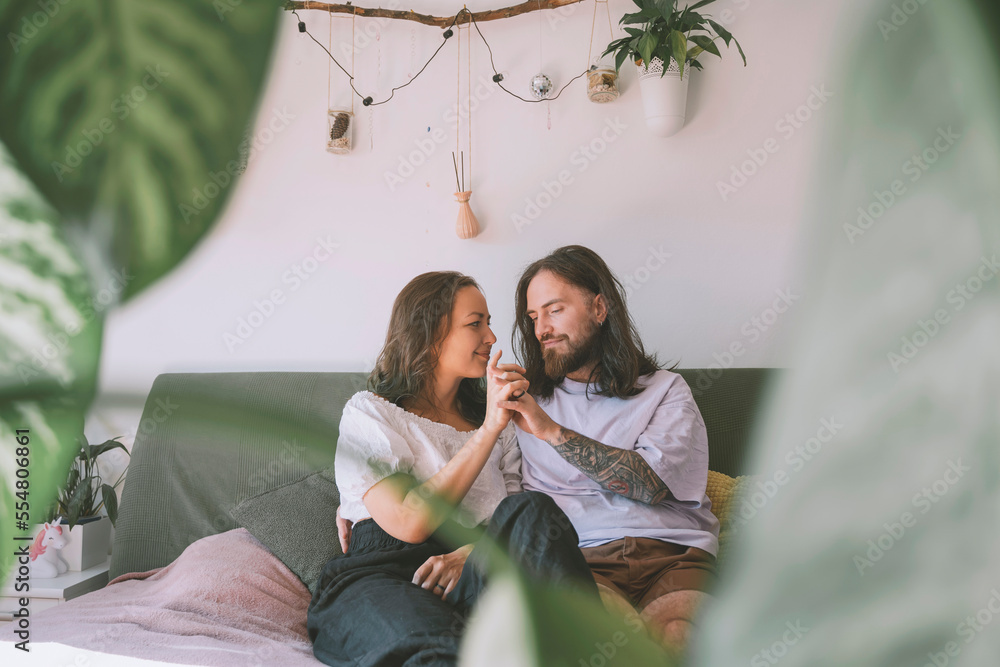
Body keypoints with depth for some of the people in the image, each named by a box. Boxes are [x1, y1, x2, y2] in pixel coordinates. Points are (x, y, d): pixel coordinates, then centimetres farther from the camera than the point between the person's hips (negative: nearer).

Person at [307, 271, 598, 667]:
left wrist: (469, 553, -9)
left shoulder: (494, 417, 26)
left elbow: (524, 523, 14)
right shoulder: (369, 412, 10)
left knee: (530, 509, -31)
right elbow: (409, 523, -8)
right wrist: (488, 430, -9)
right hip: (378, 577, -4)